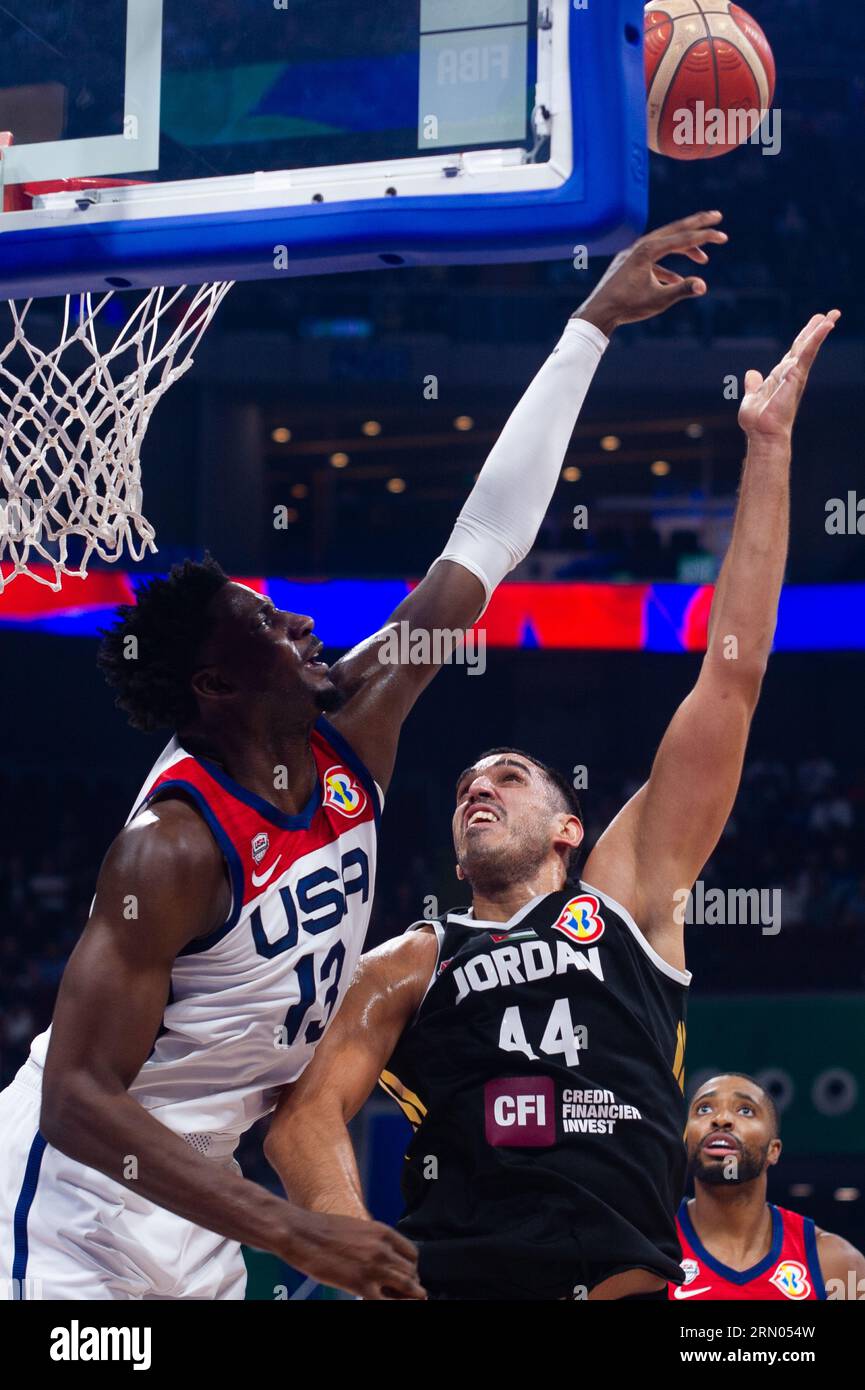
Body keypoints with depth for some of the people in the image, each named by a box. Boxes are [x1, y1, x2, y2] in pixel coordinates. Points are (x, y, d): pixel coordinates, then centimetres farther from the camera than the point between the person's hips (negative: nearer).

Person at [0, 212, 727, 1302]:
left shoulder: (350, 737, -2)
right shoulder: (174, 844, -24)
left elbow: (487, 540, 3)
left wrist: (593, 323, 4)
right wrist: (292, 1233, -34)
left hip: (185, 1224, 8)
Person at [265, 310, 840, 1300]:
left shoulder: (630, 895, 17)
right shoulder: (408, 965, 19)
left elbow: (733, 673, 14)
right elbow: (306, 1115, 6)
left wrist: (767, 448, 13)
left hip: (632, 1286, 0)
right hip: (456, 1282, 0)